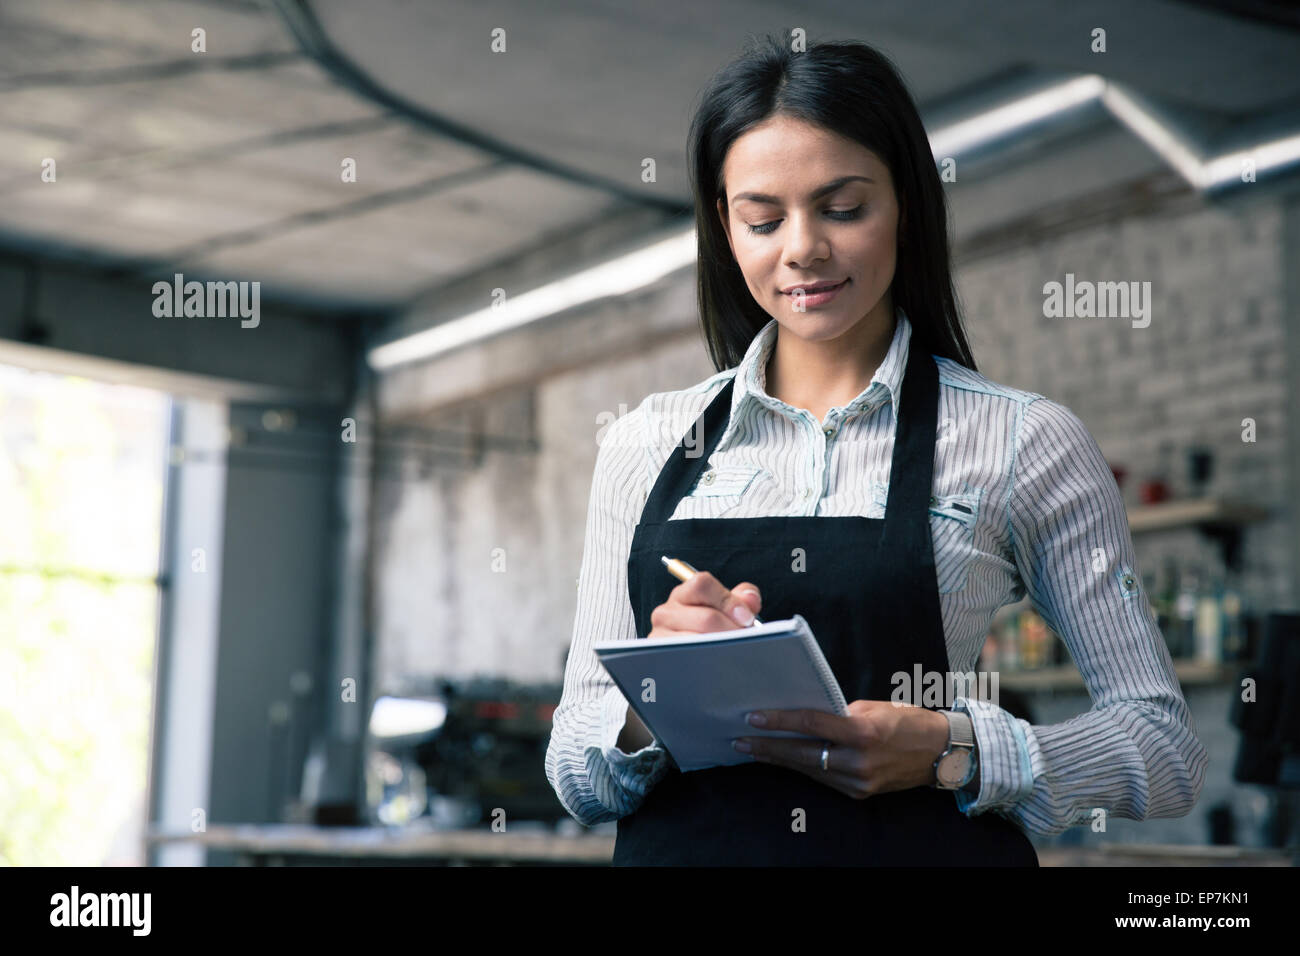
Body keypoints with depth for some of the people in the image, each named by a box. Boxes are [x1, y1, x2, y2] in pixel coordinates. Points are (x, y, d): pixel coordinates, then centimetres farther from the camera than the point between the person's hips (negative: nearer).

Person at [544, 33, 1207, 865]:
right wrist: (657, 700, -11)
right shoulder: (646, 445, 8)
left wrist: (951, 754, -11)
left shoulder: (1022, 442, 1)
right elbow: (577, 781, 10)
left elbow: (1169, 750, 3)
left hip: (925, 847, -3)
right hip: (680, 846, 3)